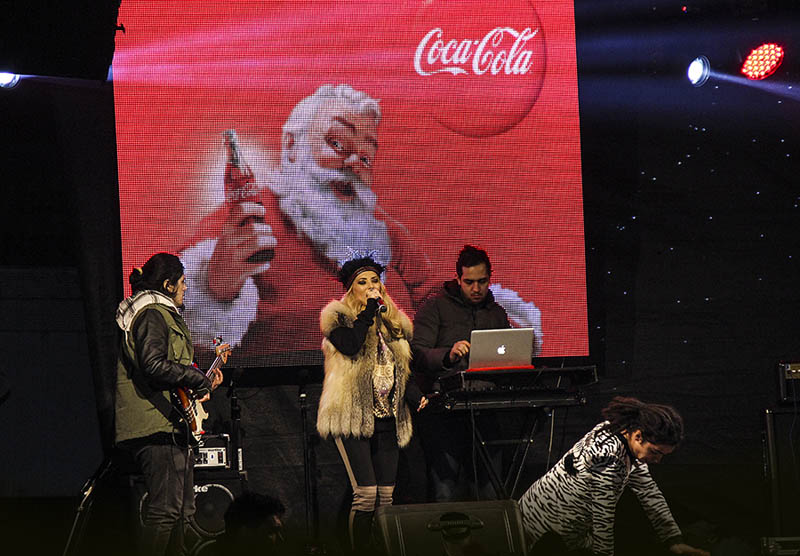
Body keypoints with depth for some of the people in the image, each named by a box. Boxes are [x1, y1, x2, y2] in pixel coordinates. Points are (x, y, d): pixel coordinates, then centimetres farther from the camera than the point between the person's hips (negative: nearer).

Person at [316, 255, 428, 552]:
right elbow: (350, 345, -21)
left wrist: (416, 397, 4)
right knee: (366, 493, -15)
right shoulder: (339, 318, 1)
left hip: (386, 420, 6)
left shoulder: (395, 323, 18)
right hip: (352, 418, -6)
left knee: (386, 496, 3)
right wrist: (369, 310, -14)